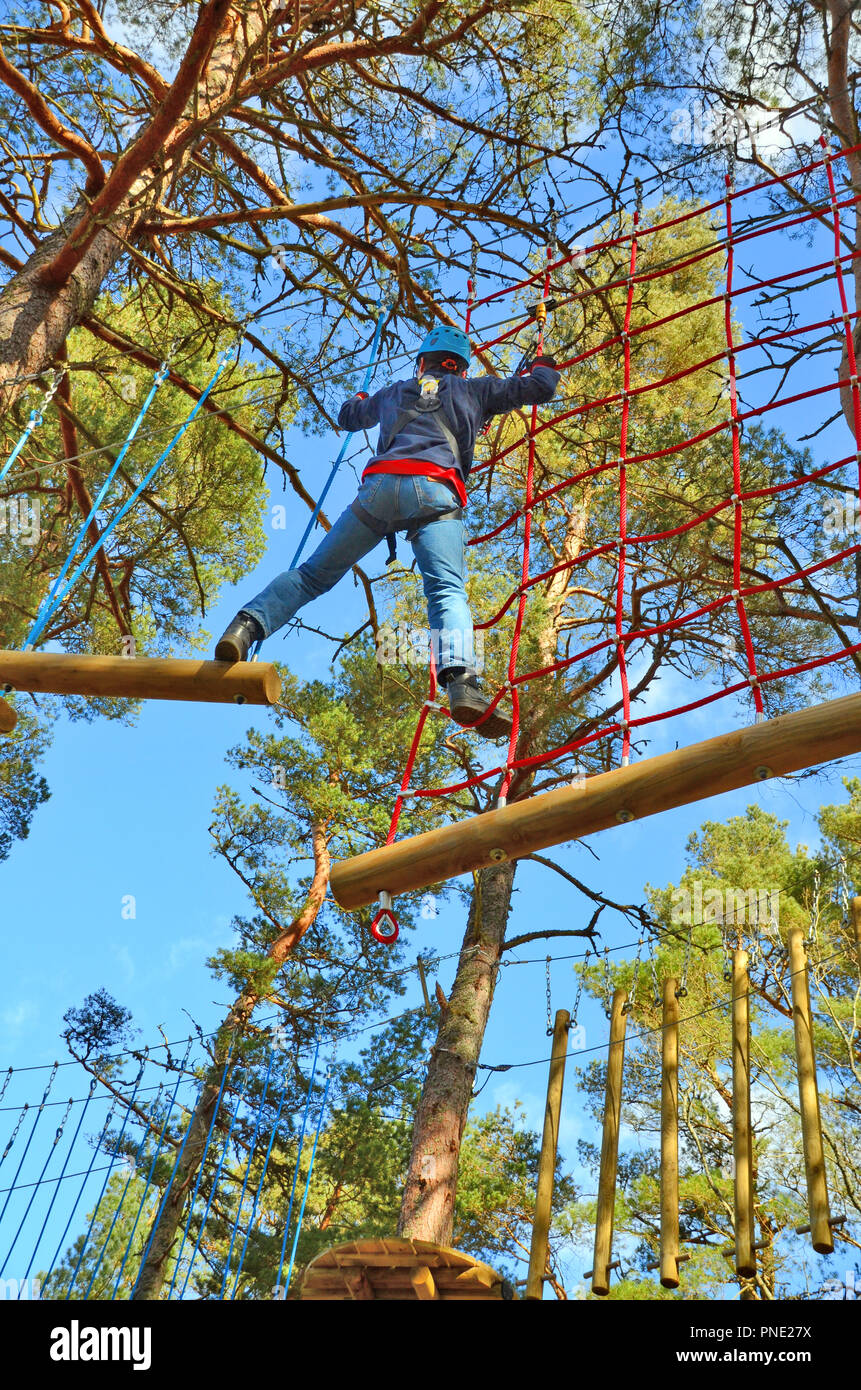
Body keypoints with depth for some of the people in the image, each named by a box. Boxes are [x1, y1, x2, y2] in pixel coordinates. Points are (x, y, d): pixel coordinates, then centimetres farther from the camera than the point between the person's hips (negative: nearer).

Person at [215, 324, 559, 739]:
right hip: (434, 491, -3)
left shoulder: (394, 392, 35)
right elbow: (537, 388, 31)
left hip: (379, 485, 3)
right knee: (446, 590, -19)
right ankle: (461, 682, -42)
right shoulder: (471, 389, 28)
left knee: (314, 573, 9)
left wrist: (361, 398, 76)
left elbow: (347, 416, 52)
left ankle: (247, 624, -9)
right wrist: (543, 367, 55)